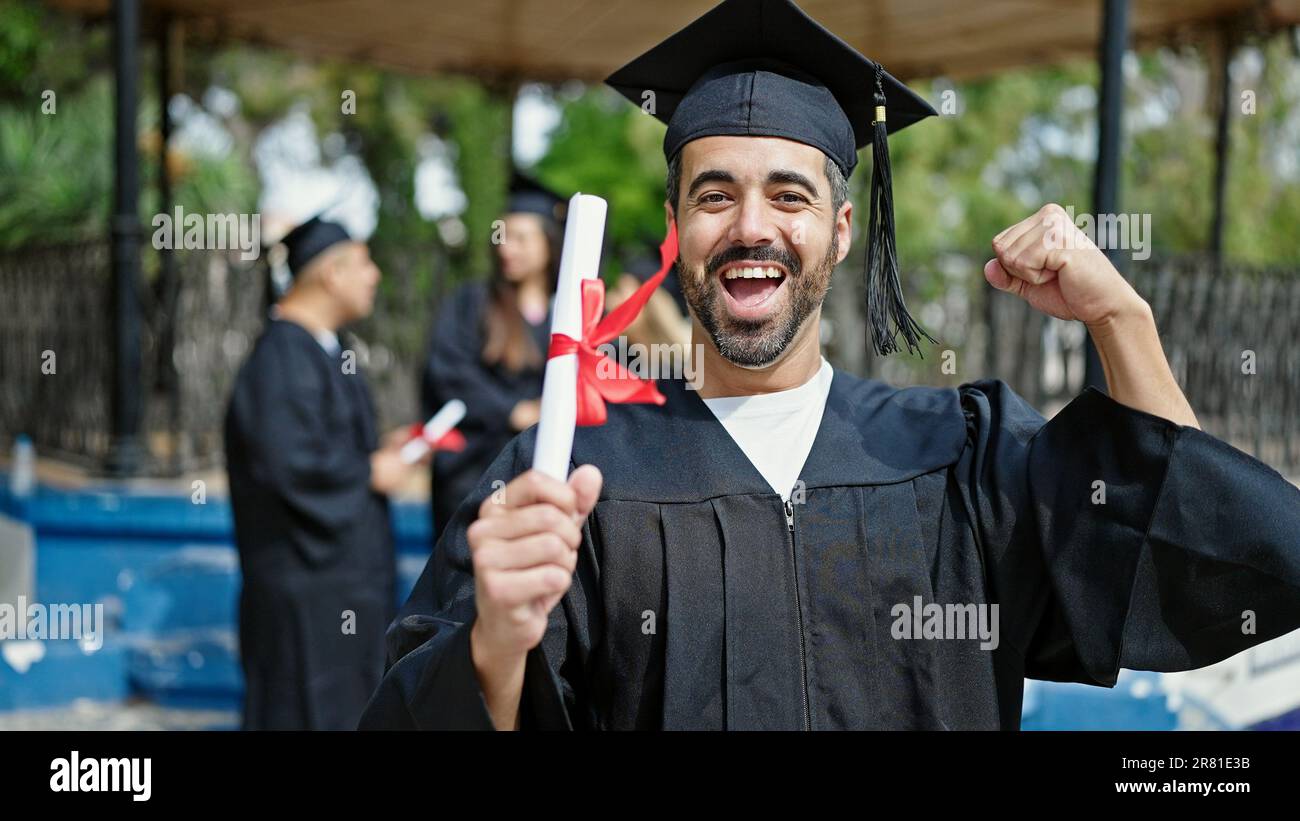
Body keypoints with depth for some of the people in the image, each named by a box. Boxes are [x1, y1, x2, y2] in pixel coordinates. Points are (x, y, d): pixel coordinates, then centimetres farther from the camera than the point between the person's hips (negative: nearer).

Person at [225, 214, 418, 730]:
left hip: (343, 570, 10)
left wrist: (380, 451, 5)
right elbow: (286, 462, -28)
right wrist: (369, 472, -16)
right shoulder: (282, 358, -21)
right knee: (310, 710, 1)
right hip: (308, 577, -10)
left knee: (350, 706, 17)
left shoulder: (321, 350, 10)